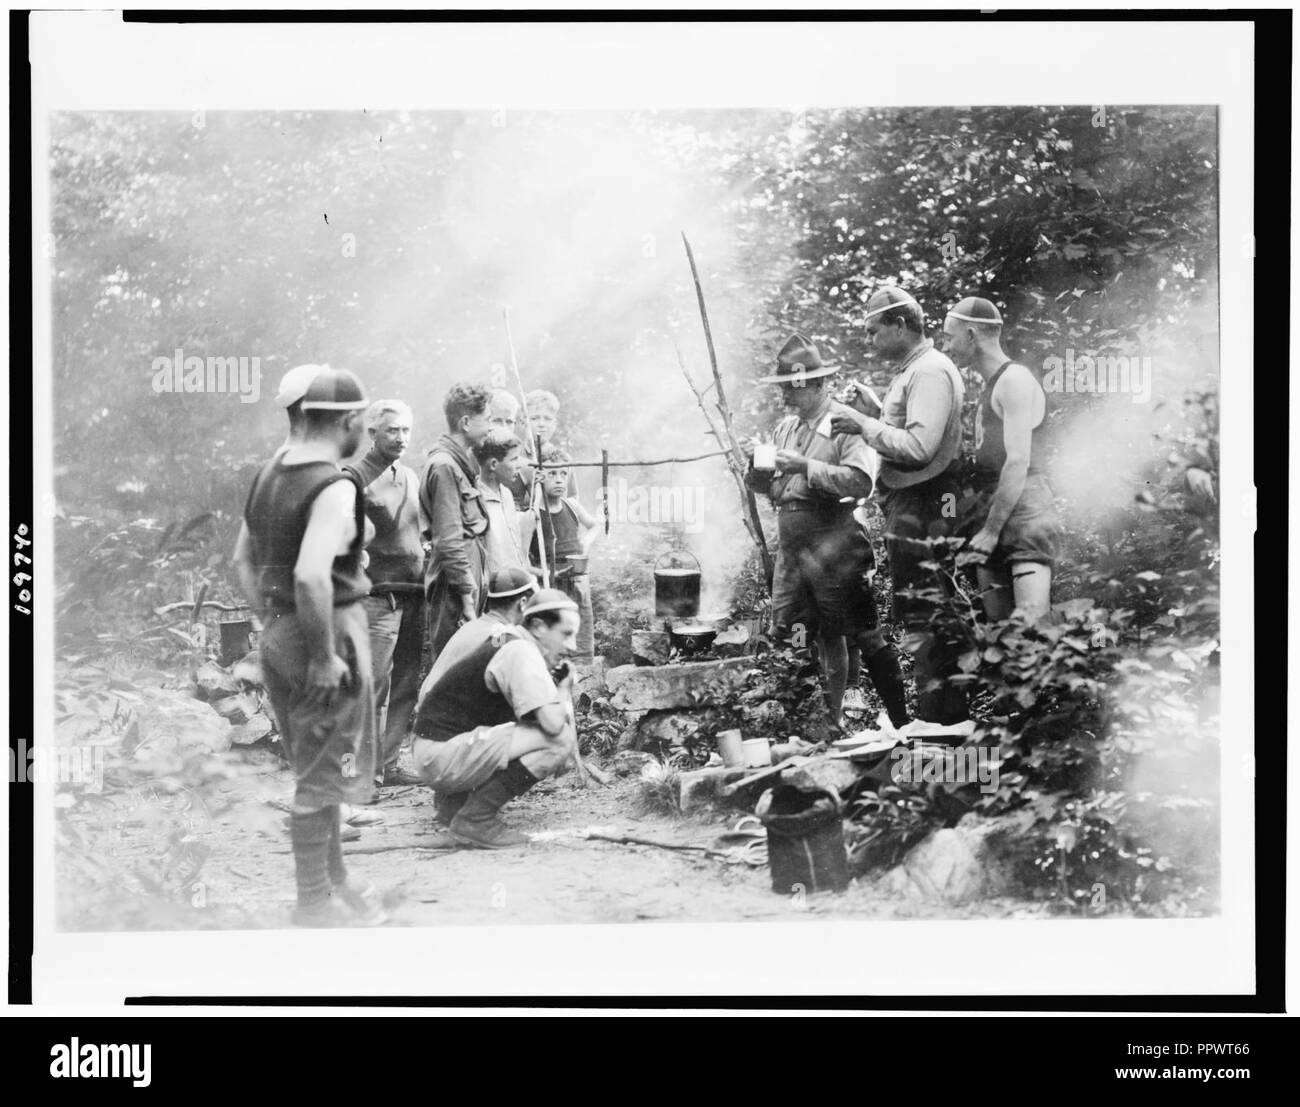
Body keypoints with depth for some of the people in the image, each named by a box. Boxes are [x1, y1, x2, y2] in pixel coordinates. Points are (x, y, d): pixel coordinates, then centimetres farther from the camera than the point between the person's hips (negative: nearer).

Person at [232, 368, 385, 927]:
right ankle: (315, 903, 12)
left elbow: (244, 559, 17)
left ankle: (334, 879, 34)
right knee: (323, 775, 2)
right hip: (329, 634, -9)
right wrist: (324, 658, -23)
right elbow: (312, 576, -30)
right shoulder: (335, 488, -19)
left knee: (314, 769, 20)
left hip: (279, 635, 9)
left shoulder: (269, 473, 9)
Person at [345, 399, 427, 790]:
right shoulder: (355, 476, -5)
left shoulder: (410, 477, 18)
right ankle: (368, 770, -5)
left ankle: (389, 764, 15)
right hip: (377, 594, -7)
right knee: (373, 686, -9)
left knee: (405, 686, 8)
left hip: (413, 594, 7)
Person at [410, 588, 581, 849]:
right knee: (559, 739, -18)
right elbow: (553, 723, -25)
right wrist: (564, 691, -5)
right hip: (442, 755, -10)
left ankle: (455, 800, 15)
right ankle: (474, 820, -14)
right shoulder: (520, 651, -15)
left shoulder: (508, 643, 14)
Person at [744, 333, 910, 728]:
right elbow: (769, 487, 19)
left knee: (865, 636, -4)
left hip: (832, 546, -8)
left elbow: (861, 483, -20)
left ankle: (903, 723, 3)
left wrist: (806, 467, -22)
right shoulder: (785, 427, 15)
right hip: (791, 545, 8)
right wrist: (757, 465, -2)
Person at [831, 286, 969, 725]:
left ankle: (936, 713, -3)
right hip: (908, 504, 11)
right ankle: (951, 707, 22)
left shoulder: (930, 372, -16)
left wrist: (863, 424, -17)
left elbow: (918, 446, -26)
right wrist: (871, 409, 8)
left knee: (919, 614, -7)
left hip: (921, 507, -11)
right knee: (934, 615, 15)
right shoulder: (911, 369, 17)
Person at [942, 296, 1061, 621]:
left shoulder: (1015, 380, -7)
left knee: (1033, 628, -21)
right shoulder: (990, 387, 23)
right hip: (992, 521, 9)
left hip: (1024, 514, -9)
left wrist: (990, 530, -17)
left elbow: (1018, 462, -15)